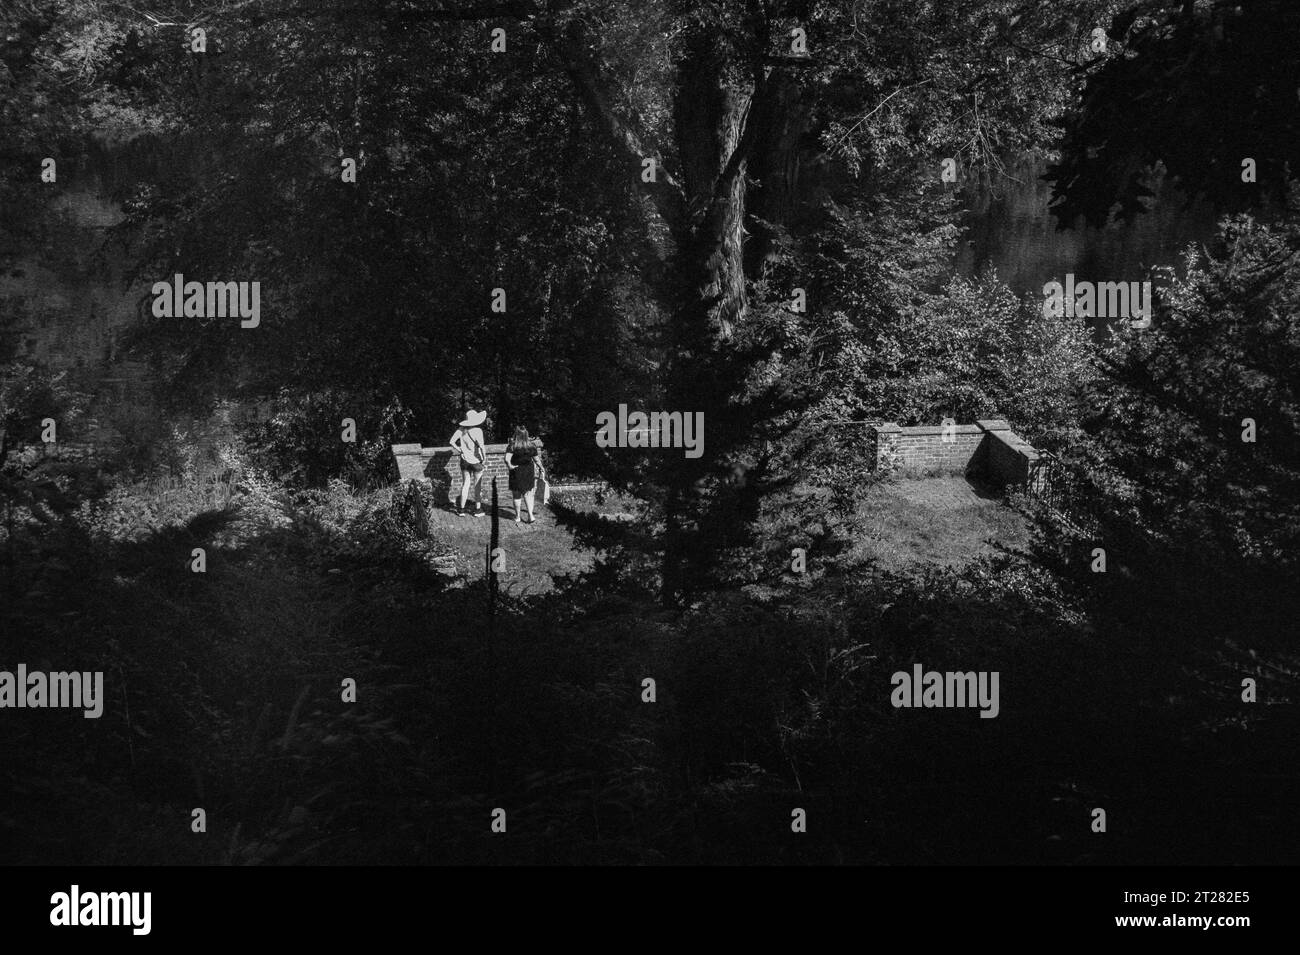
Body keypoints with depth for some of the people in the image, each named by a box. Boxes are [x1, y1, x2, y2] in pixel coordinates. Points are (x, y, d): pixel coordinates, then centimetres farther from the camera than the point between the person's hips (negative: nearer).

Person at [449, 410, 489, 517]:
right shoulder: (477, 431, -19)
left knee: (465, 484, 14)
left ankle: (461, 509, 18)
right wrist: (484, 459, -15)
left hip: (465, 460, 3)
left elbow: (451, 442, -8)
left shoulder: (461, 430, -6)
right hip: (476, 461, -3)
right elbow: (481, 446, -27)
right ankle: (478, 510, 16)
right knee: (477, 486, 10)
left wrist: (459, 450, 4)